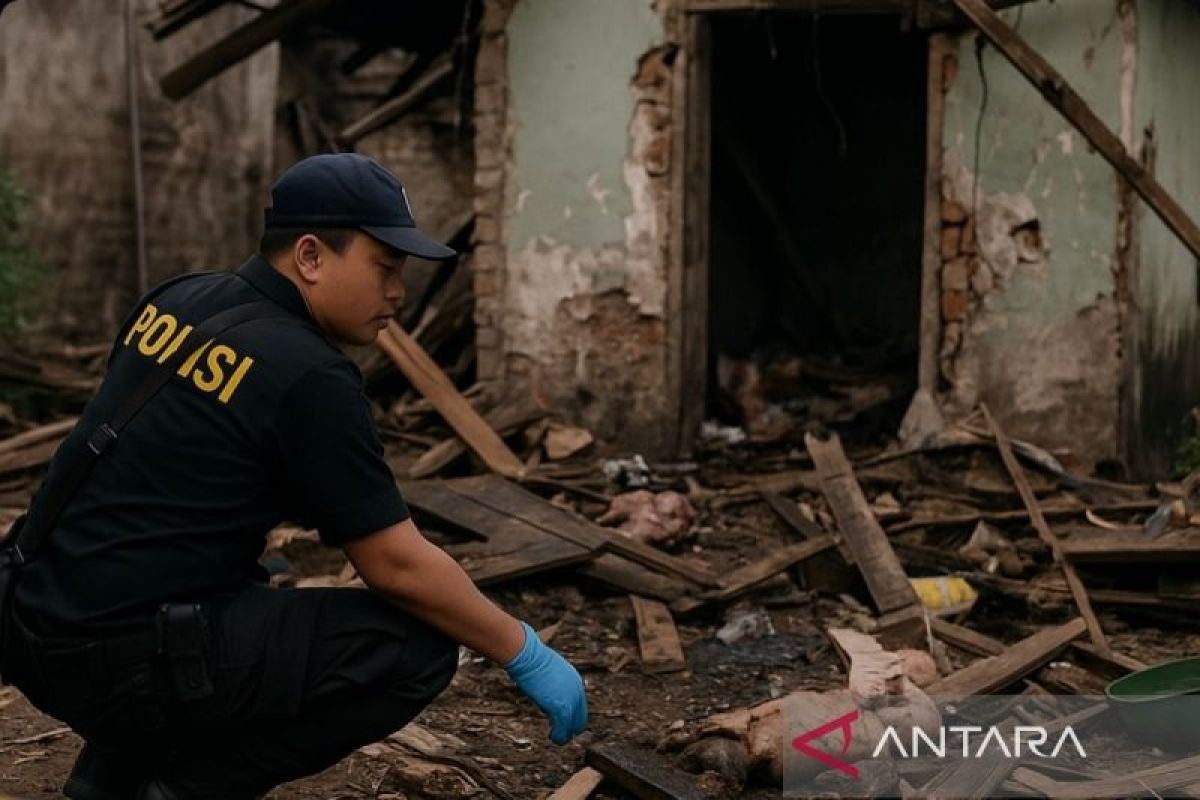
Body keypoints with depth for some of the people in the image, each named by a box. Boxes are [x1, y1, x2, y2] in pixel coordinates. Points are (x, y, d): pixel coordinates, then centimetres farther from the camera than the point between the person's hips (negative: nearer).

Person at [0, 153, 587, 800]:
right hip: (124, 658, -9)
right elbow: (398, 565, -12)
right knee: (416, 648, -8)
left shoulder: (173, 303, 10)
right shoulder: (308, 376, -14)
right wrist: (525, 653, -1)